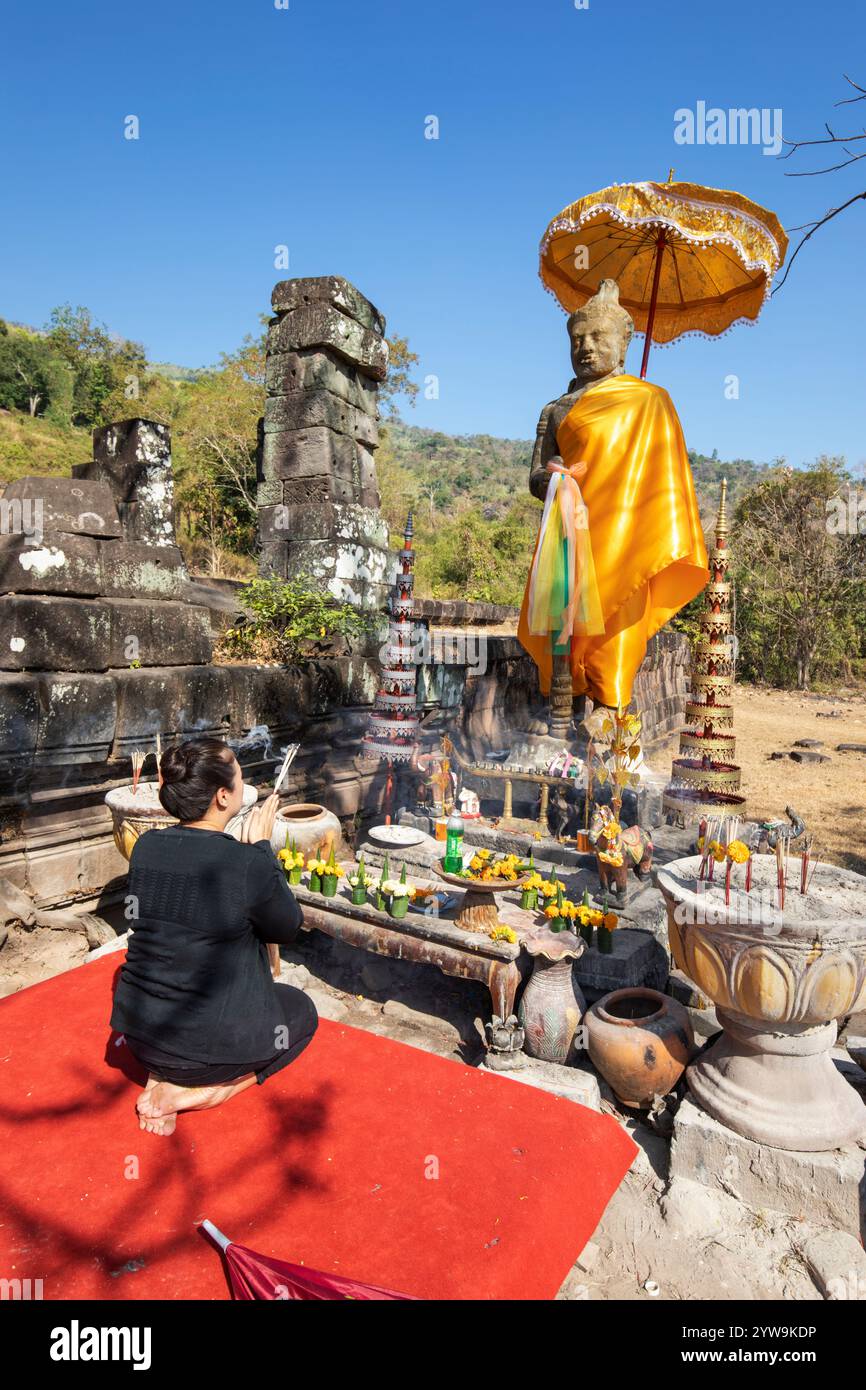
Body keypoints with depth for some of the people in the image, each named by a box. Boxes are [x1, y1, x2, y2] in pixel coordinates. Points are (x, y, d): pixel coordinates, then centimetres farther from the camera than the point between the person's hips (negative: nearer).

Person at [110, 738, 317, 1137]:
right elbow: (288, 928, -6)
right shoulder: (248, 864, -25)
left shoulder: (146, 846, -7)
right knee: (302, 1011, 23)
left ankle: (160, 1077, 12)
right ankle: (185, 1094, 6)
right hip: (206, 1040, -6)